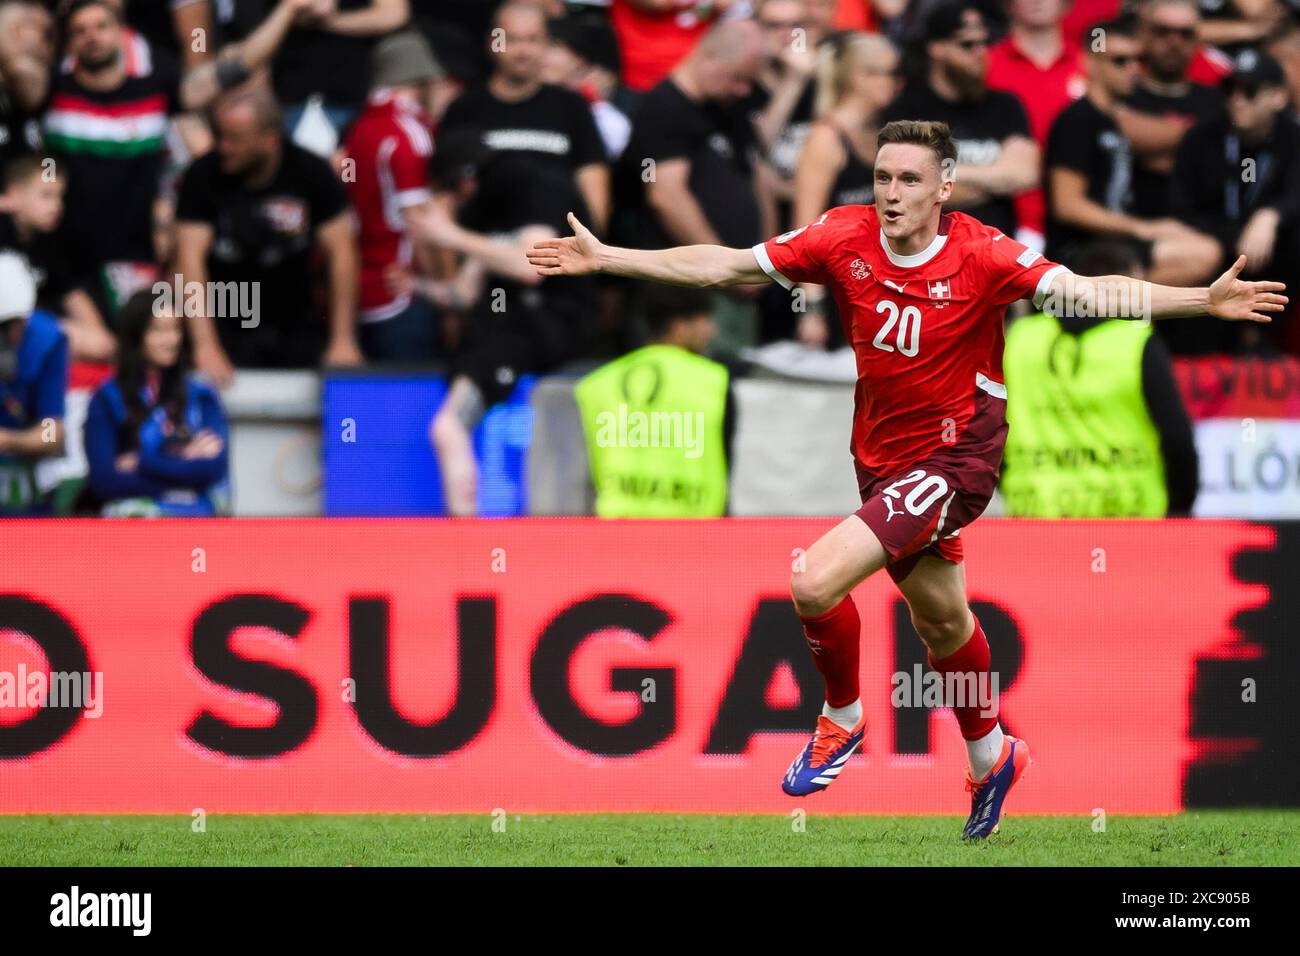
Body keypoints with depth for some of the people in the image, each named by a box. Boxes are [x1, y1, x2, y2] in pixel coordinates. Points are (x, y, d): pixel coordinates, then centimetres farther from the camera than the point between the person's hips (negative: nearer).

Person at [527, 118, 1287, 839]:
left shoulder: (981, 256, -19)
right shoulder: (845, 238, -8)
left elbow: (1087, 292, -25)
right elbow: (725, 266, -3)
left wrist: (1205, 301, -37)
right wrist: (605, 259, -5)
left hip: (954, 459, -6)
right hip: (882, 458, 6)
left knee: (817, 582, -20)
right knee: (939, 618, 22)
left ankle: (843, 719, 9)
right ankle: (991, 759, 47)